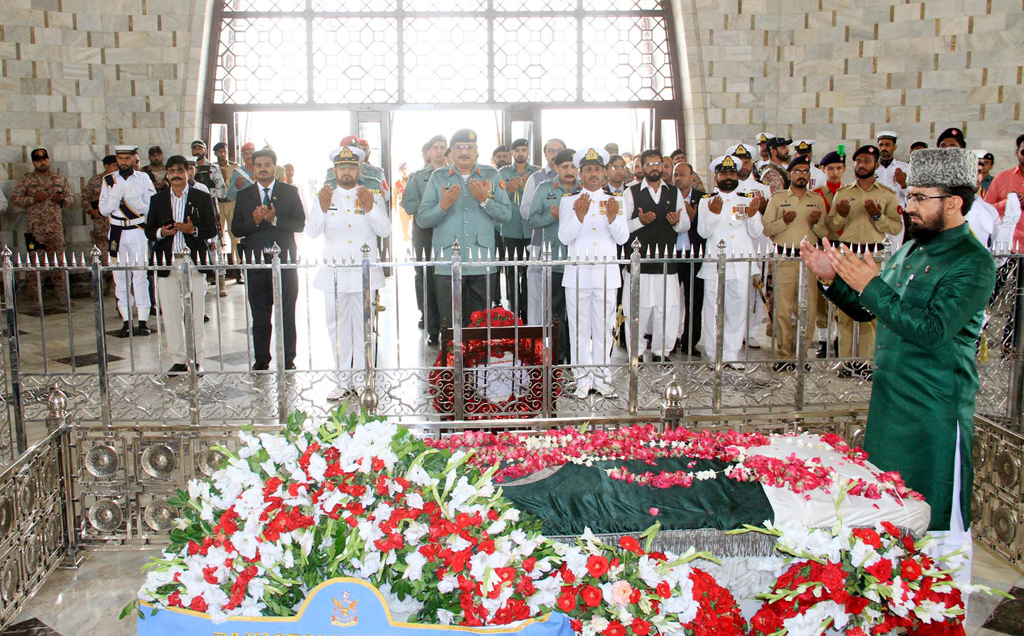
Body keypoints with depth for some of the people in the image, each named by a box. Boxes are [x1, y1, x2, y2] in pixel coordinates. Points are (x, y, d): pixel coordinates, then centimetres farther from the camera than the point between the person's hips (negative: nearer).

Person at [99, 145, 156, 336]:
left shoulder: (143, 179, 3)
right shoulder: (109, 180, 8)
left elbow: (152, 207, -3)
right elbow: (104, 210, 4)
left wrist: (133, 199, -16)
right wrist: (116, 196, -11)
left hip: (139, 231, -2)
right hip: (117, 232, 2)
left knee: (140, 275, -6)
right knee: (120, 276, 3)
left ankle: (143, 320, 0)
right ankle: (126, 321, 10)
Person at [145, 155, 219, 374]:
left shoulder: (202, 198, 7)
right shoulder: (157, 200, 14)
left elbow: (212, 230, 3)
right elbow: (149, 230, 12)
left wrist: (193, 230, -16)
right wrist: (161, 232, -10)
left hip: (194, 261, -2)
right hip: (167, 263, 2)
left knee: (195, 313, -1)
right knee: (170, 313, 2)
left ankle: (196, 359, 8)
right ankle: (178, 360, 11)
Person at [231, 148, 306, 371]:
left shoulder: (290, 192, 6)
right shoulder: (244, 196, 11)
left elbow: (300, 224, -3)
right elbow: (236, 229, 4)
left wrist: (275, 219, -16)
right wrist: (254, 221, -13)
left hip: (284, 260, -1)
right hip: (256, 261, 2)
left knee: (287, 314, 2)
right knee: (260, 316, 6)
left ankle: (288, 360, 10)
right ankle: (261, 360, 15)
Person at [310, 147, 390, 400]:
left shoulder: (373, 197, 9)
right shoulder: (325, 197, 10)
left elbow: (384, 231, -6)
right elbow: (311, 232, -4)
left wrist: (370, 208, -22)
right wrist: (323, 209, -22)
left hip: (365, 273, -1)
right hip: (334, 275, 1)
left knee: (363, 328, 0)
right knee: (338, 329, 5)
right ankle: (344, 381, 13)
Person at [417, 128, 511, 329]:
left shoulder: (491, 176, 8)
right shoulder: (438, 177, 8)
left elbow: (506, 215, 2)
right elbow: (422, 220, 2)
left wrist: (485, 199, -13)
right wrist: (443, 205, -15)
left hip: (482, 265, 1)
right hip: (448, 264, 0)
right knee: (451, 325, 2)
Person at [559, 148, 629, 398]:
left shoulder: (614, 201, 9)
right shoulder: (568, 201, 6)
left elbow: (622, 238, 0)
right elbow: (564, 237, -5)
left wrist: (612, 217, -18)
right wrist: (579, 215, -20)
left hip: (605, 272, 1)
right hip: (577, 272, -1)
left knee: (604, 326, 5)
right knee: (579, 328, 2)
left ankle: (601, 377, 14)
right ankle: (582, 379, 10)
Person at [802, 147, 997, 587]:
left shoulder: (972, 262, -13)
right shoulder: (911, 249, 12)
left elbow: (932, 330, -25)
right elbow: (866, 310, 17)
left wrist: (872, 285, -25)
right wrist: (831, 280, 1)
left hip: (935, 407, -8)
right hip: (890, 398, 8)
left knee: (939, 518, 2)